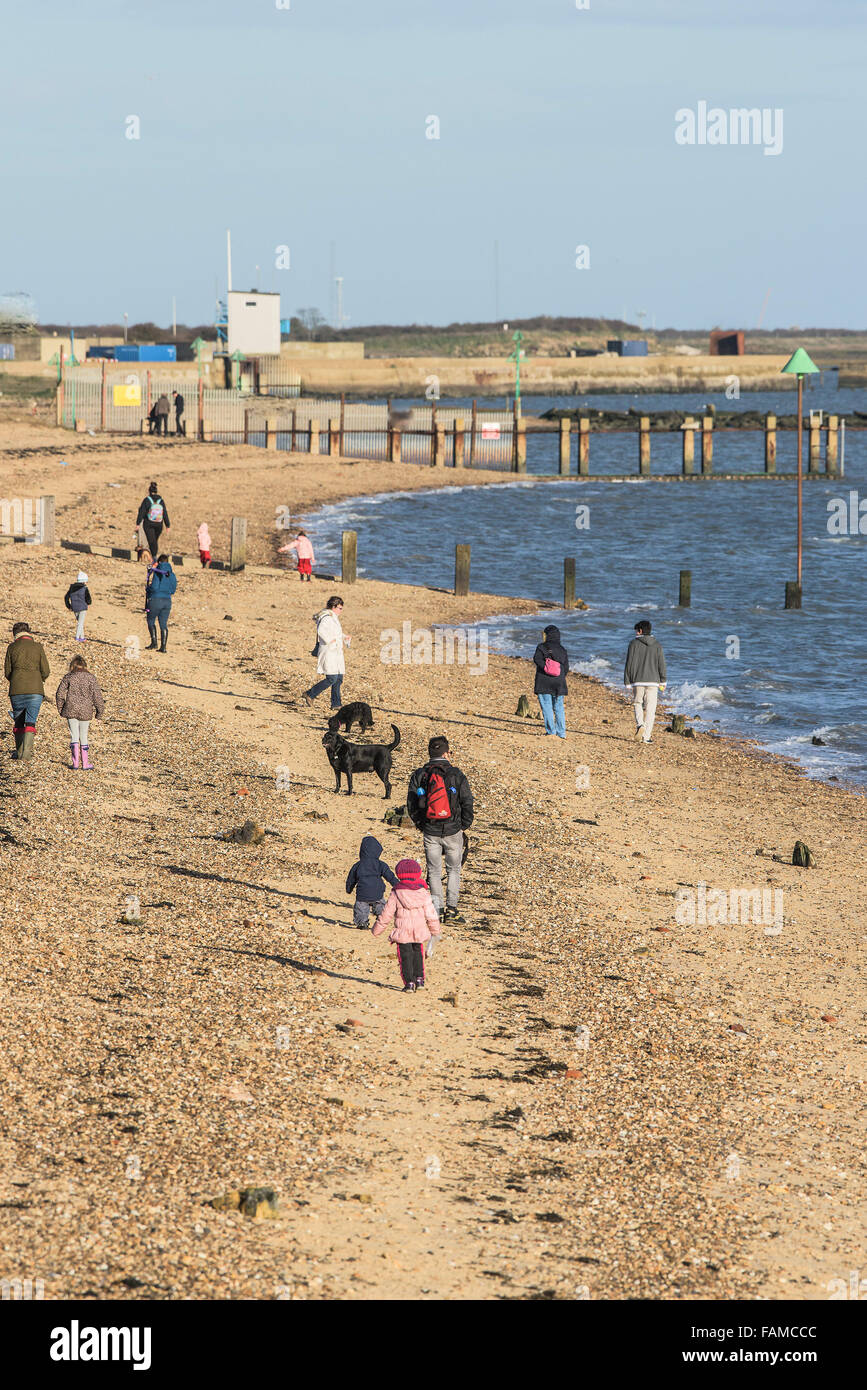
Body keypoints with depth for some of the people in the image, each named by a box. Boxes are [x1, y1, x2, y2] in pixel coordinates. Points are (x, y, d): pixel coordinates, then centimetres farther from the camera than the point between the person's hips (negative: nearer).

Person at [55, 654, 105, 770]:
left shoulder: (68, 677, 0)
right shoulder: (91, 678, -1)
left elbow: (60, 694, 1)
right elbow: (97, 696, -2)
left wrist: (61, 709, 14)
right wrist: (100, 711, 8)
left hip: (71, 710, 0)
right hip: (86, 711, 0)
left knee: (74, 736, 5)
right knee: (83, 737, 9)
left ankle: (75, 762, -2)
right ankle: (85, 763, 10)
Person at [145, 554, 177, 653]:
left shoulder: (157, 572, -10)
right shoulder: (172, 574, 9)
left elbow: (154, 587, -17)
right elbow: (173, 590, 13)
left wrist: (147, 588, 3)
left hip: (156, 599, -5)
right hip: (167, 600, 5)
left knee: (151, 621, 10)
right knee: (163, 624, 7)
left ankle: (154, 642, -2)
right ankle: (163, 646, 3)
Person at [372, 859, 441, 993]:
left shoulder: (395, 894, -8)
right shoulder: (423, 893, -2)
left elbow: (386, 914, -3)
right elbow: (431, 914, 3)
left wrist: (377, 929, 10)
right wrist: (435, 930, 18)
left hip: (402, 933, -3)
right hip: (419, 933, 3)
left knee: (405, 957, 4)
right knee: (418, 955, 19)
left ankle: (409, 982, 0)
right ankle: (419, 979, 18)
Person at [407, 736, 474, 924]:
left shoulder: (419, 775, -1)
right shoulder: (455, 774, -6)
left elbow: (411, 803, 1)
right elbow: (467, 801, -4)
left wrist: (419, 824, 14)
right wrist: (464, 825, 9)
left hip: (430, 831, 1)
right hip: (453, 830, -1)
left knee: (434, 871, 10)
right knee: (453, 870, 11)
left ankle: (436, 907, 4)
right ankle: (451, 909, 7)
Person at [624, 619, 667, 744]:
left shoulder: (634, 644, -2)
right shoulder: (657, 645, 6)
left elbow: (630, 663, -4)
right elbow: (661, 664, 4)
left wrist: (627, 681, 2)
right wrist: (662, 682, 10)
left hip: (638, 681, -1)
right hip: (653, 681, 1)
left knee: (638, 704, 15)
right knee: (650, 708, 4)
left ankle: (640, 725, -12)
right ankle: (646, 736, 0)